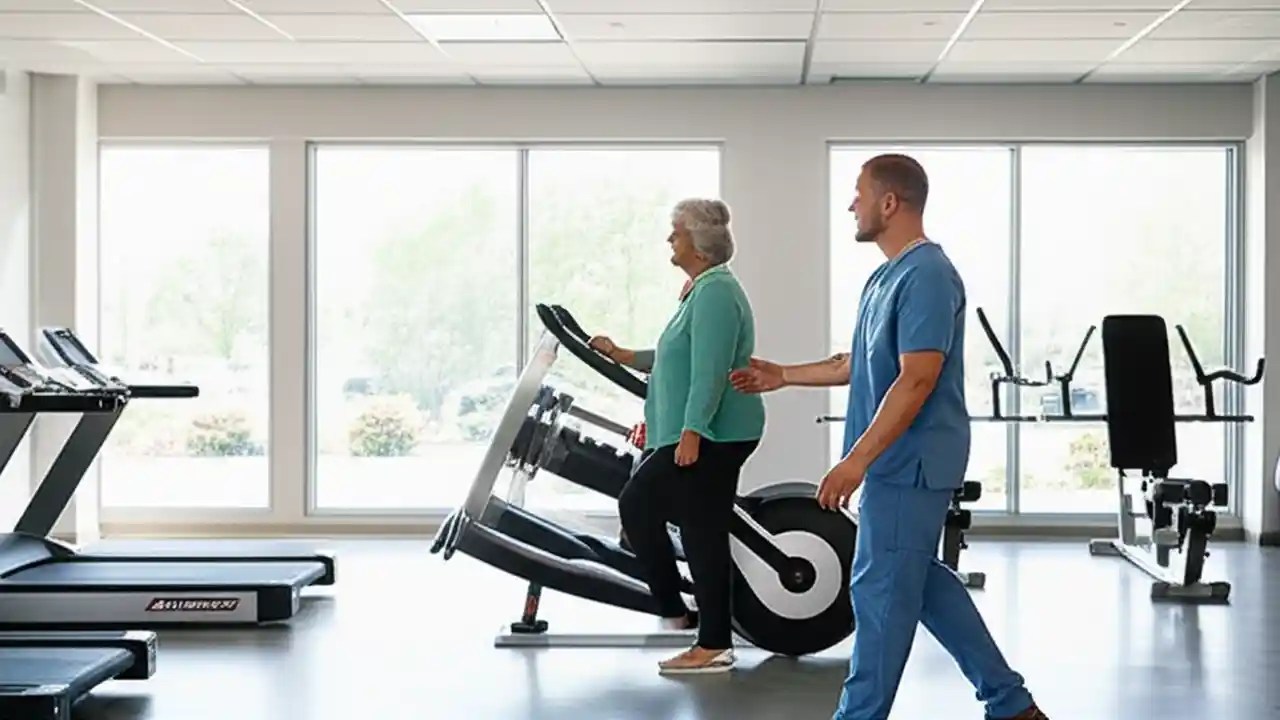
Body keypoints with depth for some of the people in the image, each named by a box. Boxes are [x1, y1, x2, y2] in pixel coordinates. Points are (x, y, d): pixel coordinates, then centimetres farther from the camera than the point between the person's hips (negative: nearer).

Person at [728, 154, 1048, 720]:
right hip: (901, 461, 10)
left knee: (883, 591, -1)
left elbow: (917, 379, -25)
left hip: (907, 462, -10)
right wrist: (784, 376, 24)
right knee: (922, 582, 16)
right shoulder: (887, 276, 13)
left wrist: (857, 459, -27)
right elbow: (862, 365, 23)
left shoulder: (927, 276, -19)